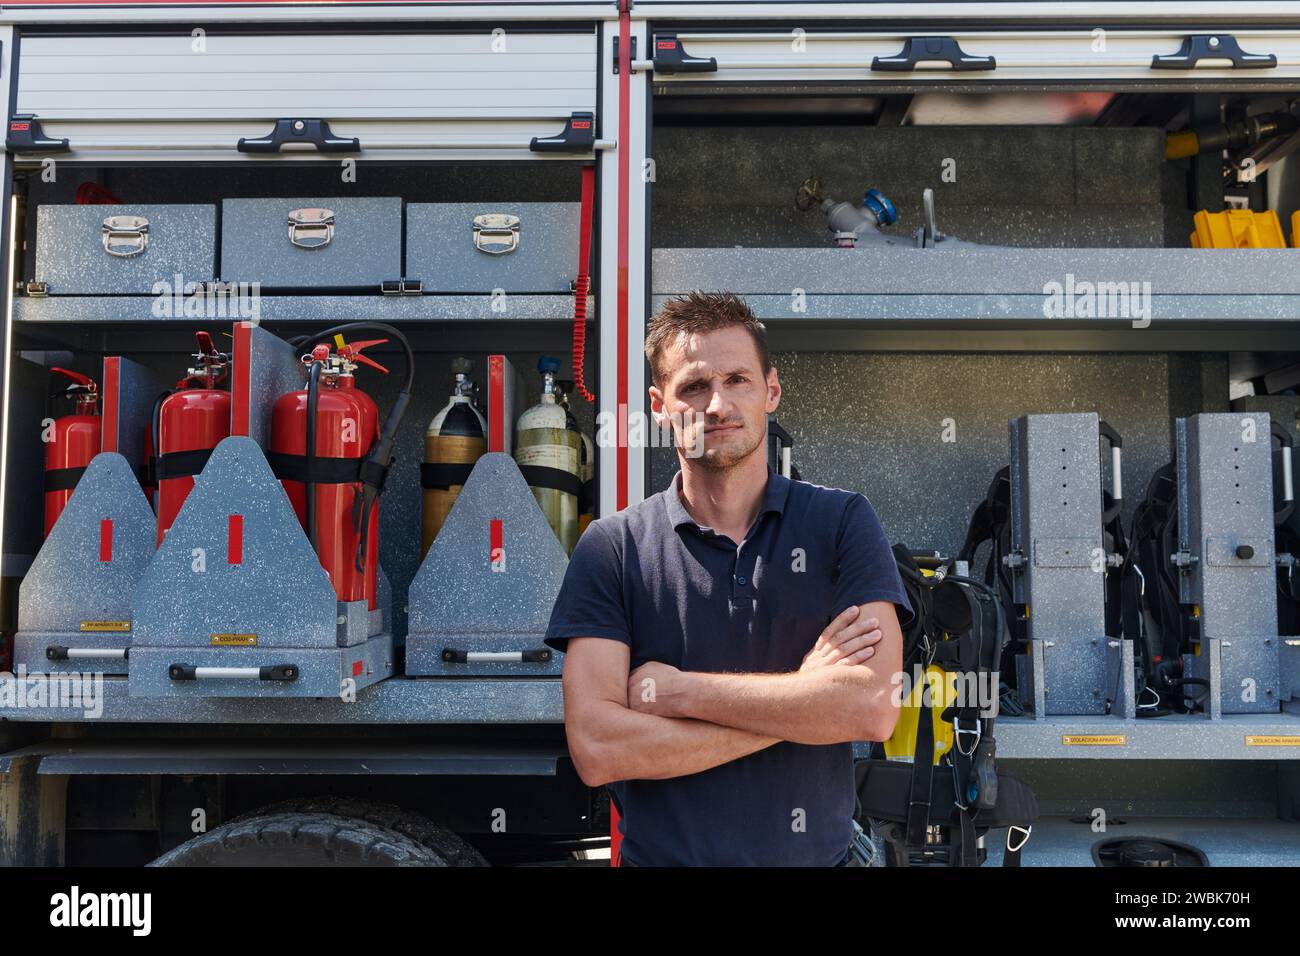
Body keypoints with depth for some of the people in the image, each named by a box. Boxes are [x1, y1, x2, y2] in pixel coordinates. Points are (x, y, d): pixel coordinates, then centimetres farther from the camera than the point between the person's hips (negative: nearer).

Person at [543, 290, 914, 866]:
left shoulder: (843, 522, -7)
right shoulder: (610, 548, -9)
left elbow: (874, 709, -18)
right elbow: (595, 751, -18)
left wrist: (673, 689, -18)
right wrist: (802, 696, -18)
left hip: (819, 852, 1)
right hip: (662, 852, -1)